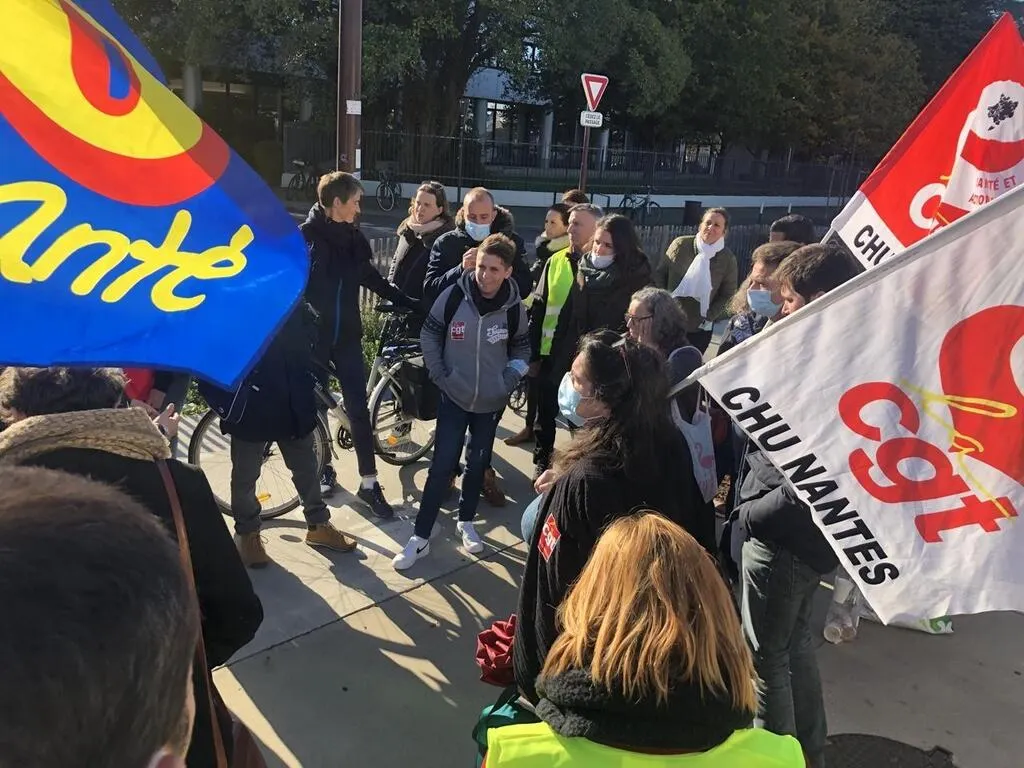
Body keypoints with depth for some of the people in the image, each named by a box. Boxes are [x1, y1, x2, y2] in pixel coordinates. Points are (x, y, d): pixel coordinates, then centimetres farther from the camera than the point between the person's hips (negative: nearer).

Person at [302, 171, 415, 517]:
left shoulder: (354, 238, 3)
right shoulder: (305, 236, -10)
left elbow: (372, 278, 14)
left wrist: (409, 302, 11)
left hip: (347, 335, 3)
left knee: (359, 408, 1)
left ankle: (369, 483, 7)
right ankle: (323, 468, 31)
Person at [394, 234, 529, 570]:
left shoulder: (514, 308, -10)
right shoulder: (454, 296, -14)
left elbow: (521, 347, 8)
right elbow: (429, 333, -1)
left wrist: (512, 375, -6)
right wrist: (437, 372, -7)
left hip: (491, 402, 2)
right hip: (454, 397, -1)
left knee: (478, 464, 14)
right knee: (442, 466, -1)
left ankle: (466, 521, 35)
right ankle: (421, 537, 9)